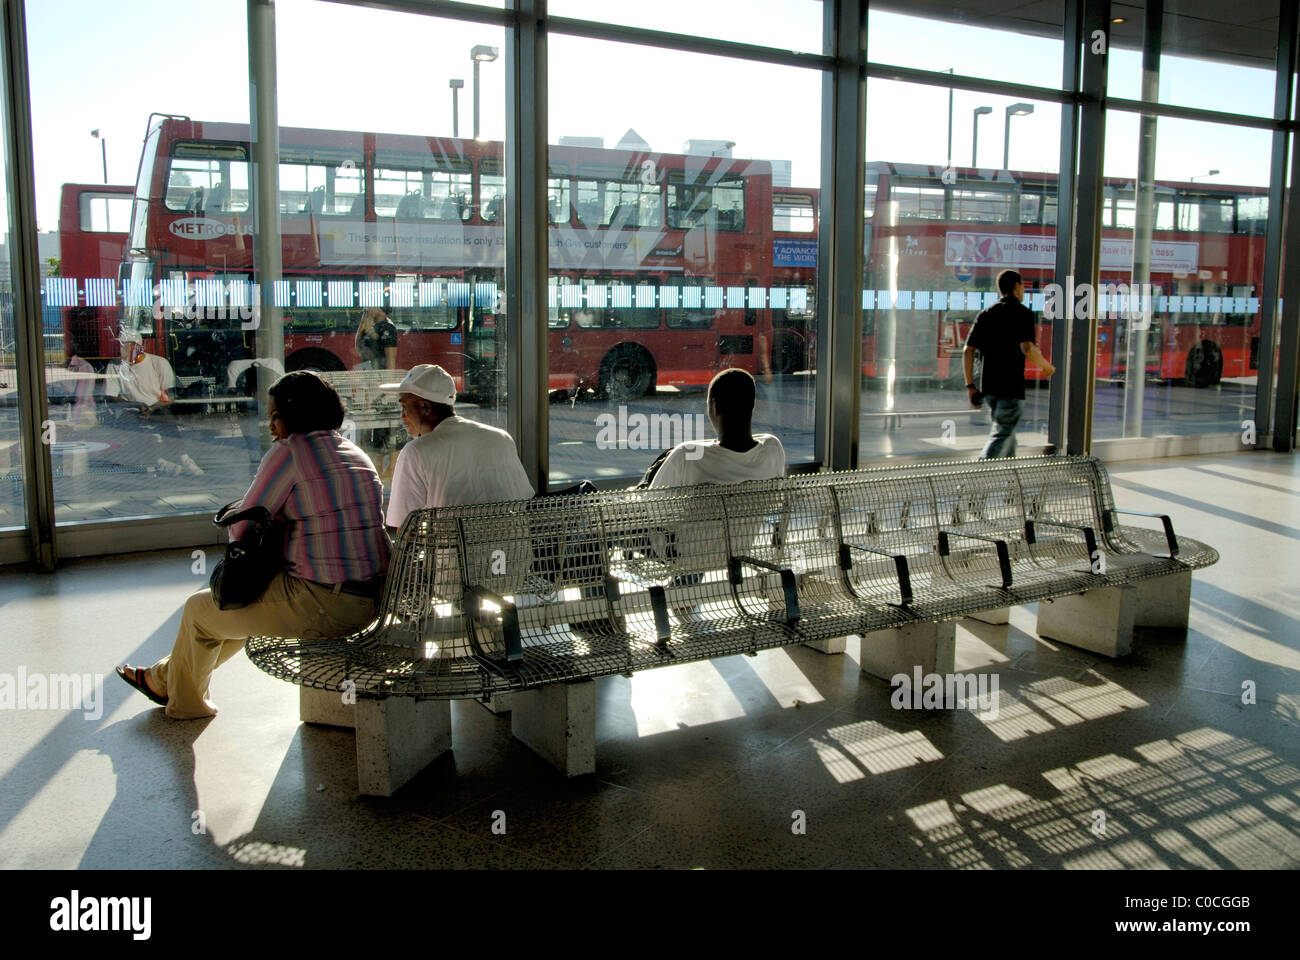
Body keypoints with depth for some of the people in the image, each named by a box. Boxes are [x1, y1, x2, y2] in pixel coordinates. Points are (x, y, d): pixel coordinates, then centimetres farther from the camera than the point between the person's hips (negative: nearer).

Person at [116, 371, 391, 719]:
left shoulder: (289, 451, -11)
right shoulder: (356, 453, 13)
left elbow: (241, 530, -7)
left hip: (322, 605, -8)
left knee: (200, 609, 18)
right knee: (245, 604, 33)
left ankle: (182, 697, 44)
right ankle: (165, 677, 51)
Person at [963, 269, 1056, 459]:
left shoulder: (985, 315, 10)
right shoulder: (1023, 313, -7)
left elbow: (968, 351, 4)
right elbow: (1027, 349, -20)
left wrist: (970, 385, 8)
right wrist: (1047, 367, -2)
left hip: (989, 386, 7)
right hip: (1012, 387, -7)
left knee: (1007, 431, 20)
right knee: (1001, 434, -7)